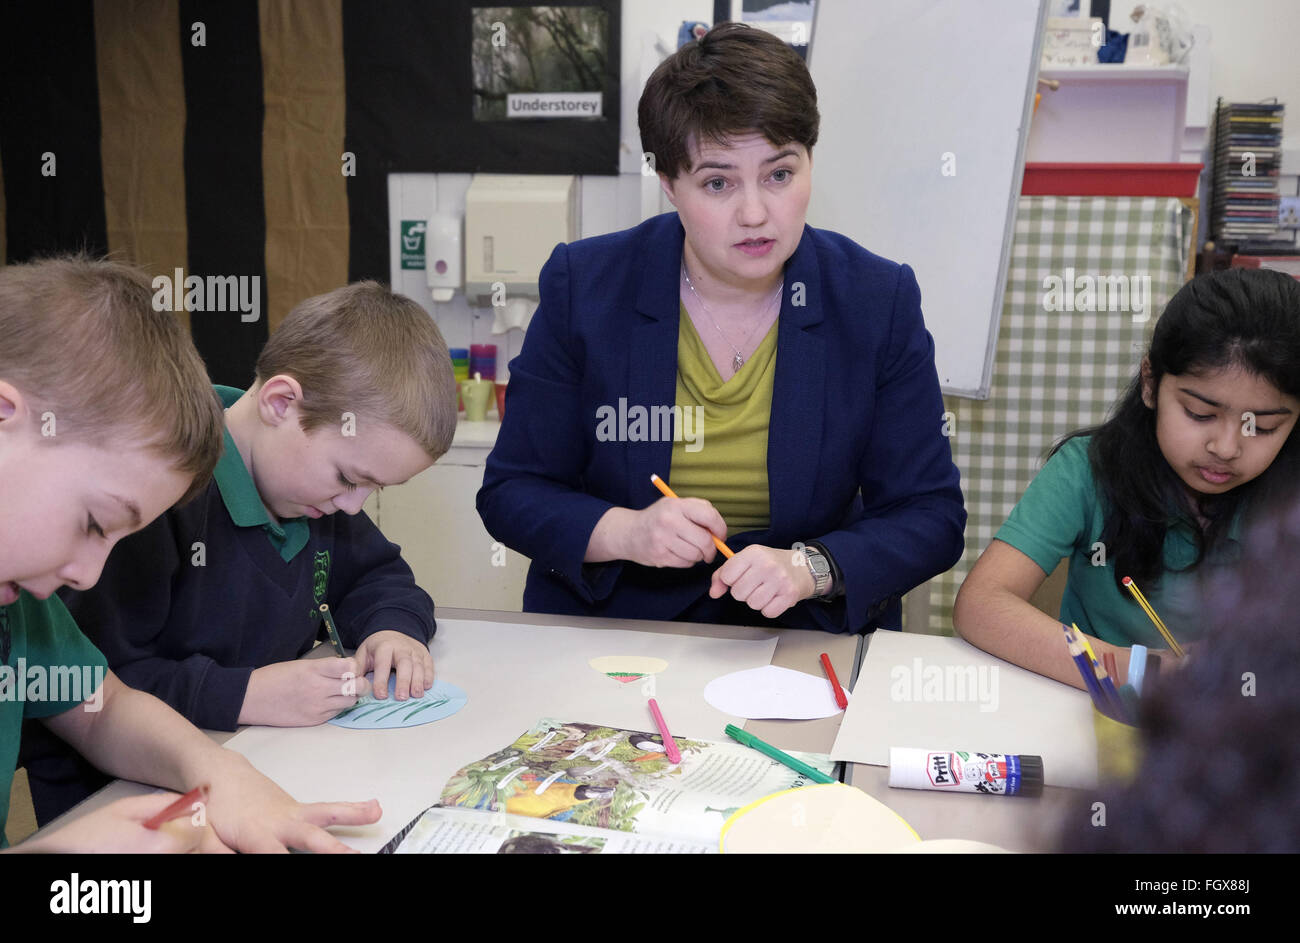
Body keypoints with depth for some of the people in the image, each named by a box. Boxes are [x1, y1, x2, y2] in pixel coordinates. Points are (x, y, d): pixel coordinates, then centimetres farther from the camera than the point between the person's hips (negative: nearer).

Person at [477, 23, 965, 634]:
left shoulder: (879, 301, 0)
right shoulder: (582, 286, 0)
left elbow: (930, 517, 1)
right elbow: (510, 493, 3)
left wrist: (810, 567, -18)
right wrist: (624, 532, -17)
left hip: (803, 636, 0)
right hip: (607, 630, 0)